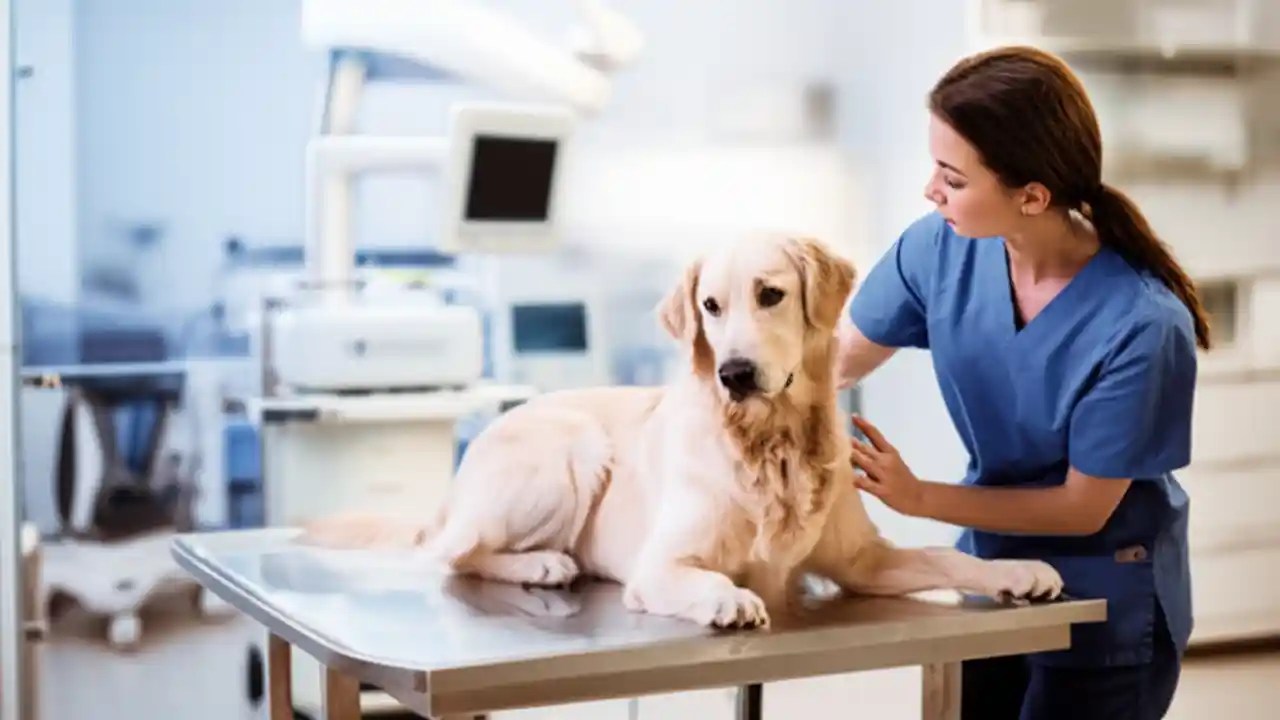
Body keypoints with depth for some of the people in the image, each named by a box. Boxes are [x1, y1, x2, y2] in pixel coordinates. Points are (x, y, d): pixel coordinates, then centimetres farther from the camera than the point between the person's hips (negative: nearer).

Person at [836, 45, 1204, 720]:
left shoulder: (1142, 326, -29)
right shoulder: (941, 245, -15)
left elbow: (1084, 506, -18)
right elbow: (839, 359, -1)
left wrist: (918, 497, -23)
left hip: (1107, 611, -5)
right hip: (986, 575, 5)